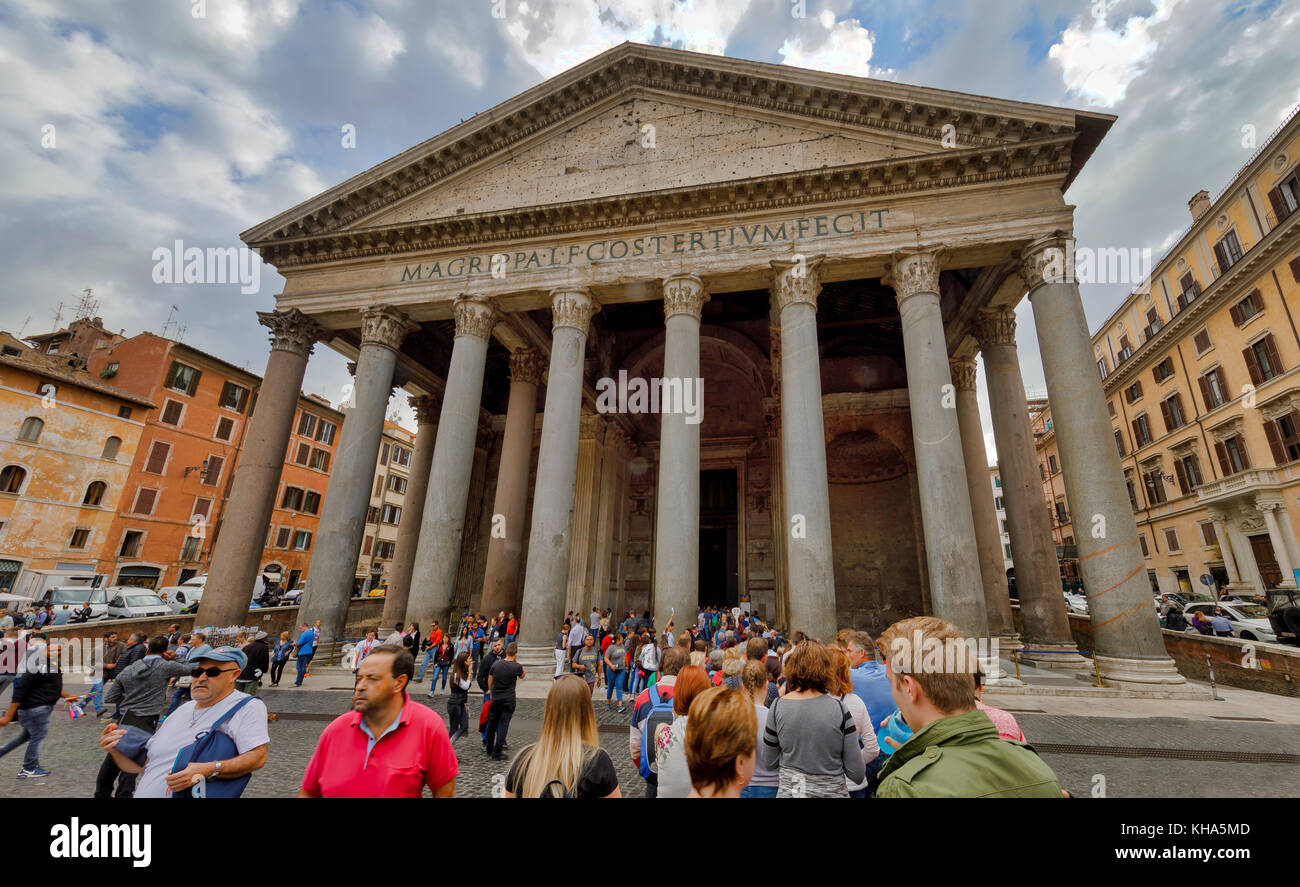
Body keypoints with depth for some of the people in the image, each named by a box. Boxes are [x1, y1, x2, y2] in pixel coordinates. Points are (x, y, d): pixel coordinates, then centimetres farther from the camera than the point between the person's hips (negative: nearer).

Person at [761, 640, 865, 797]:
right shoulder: (839, 709, -14)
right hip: (832, 791, 0)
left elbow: (769, 764, 0)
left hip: (788, 791, 1)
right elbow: (857, 775, -10)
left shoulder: (777, 707, -11)